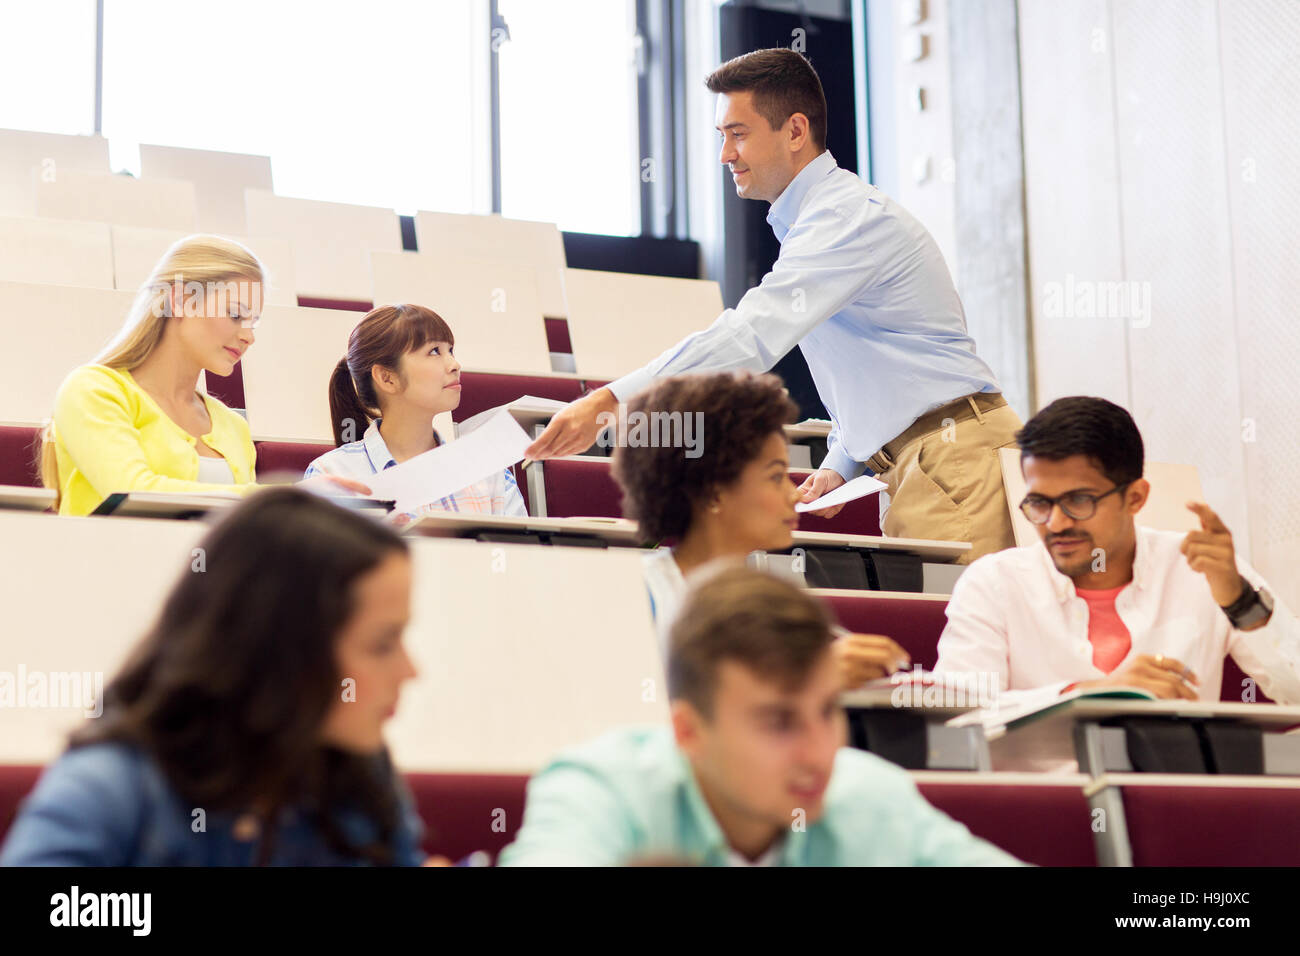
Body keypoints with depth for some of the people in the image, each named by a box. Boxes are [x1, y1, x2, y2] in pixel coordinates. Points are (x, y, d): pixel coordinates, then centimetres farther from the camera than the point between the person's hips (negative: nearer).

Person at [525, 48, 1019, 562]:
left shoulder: (849, 217, -15)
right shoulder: (818, 217, 20)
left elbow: (749, 336, -27)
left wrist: (606, 403, -32)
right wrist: (840, 464, 13)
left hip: (952, 457, -10)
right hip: (914, 461, 10)